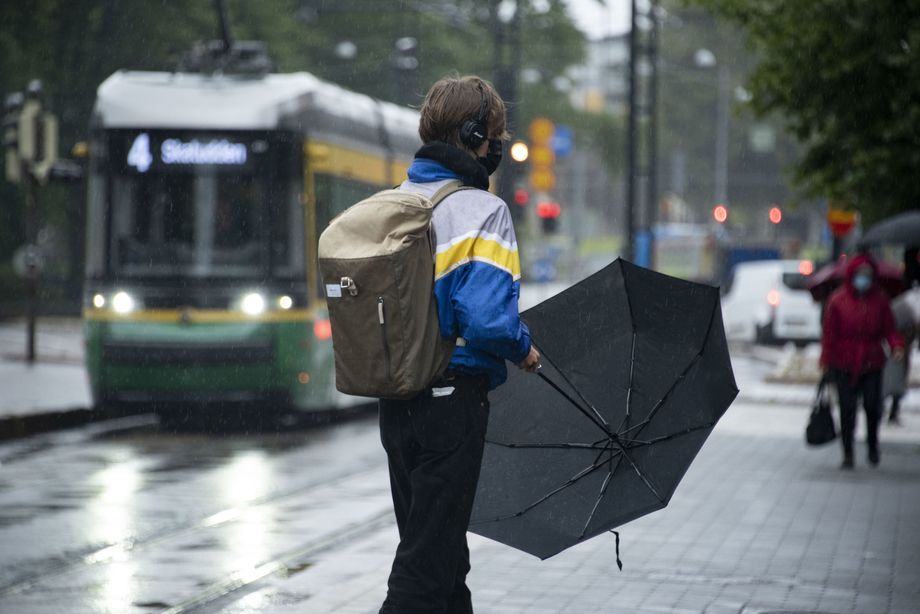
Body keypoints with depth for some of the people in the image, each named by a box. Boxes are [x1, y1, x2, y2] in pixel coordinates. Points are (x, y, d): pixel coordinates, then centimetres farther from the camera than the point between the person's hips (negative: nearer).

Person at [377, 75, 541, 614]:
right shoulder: (482, 211, -15)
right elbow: (488, 321, -24)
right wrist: (523, 350, -5)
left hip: (395, 402, 7)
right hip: (452, 402, -7)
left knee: (438, 549, 19)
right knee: (428, 560, -2)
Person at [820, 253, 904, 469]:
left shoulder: (879, 299, 6)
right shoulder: (838, 300, 0)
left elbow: (889, 328, 6)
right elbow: (829, 332, 2)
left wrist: (896, 346, -14)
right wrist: (826, 360, -2)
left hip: (872, 363, 1)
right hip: (844, 365, -1)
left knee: (873, 406, -6)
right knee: (847, 410, -1)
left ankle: (872, 445, 21)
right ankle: (848, 454, 8)